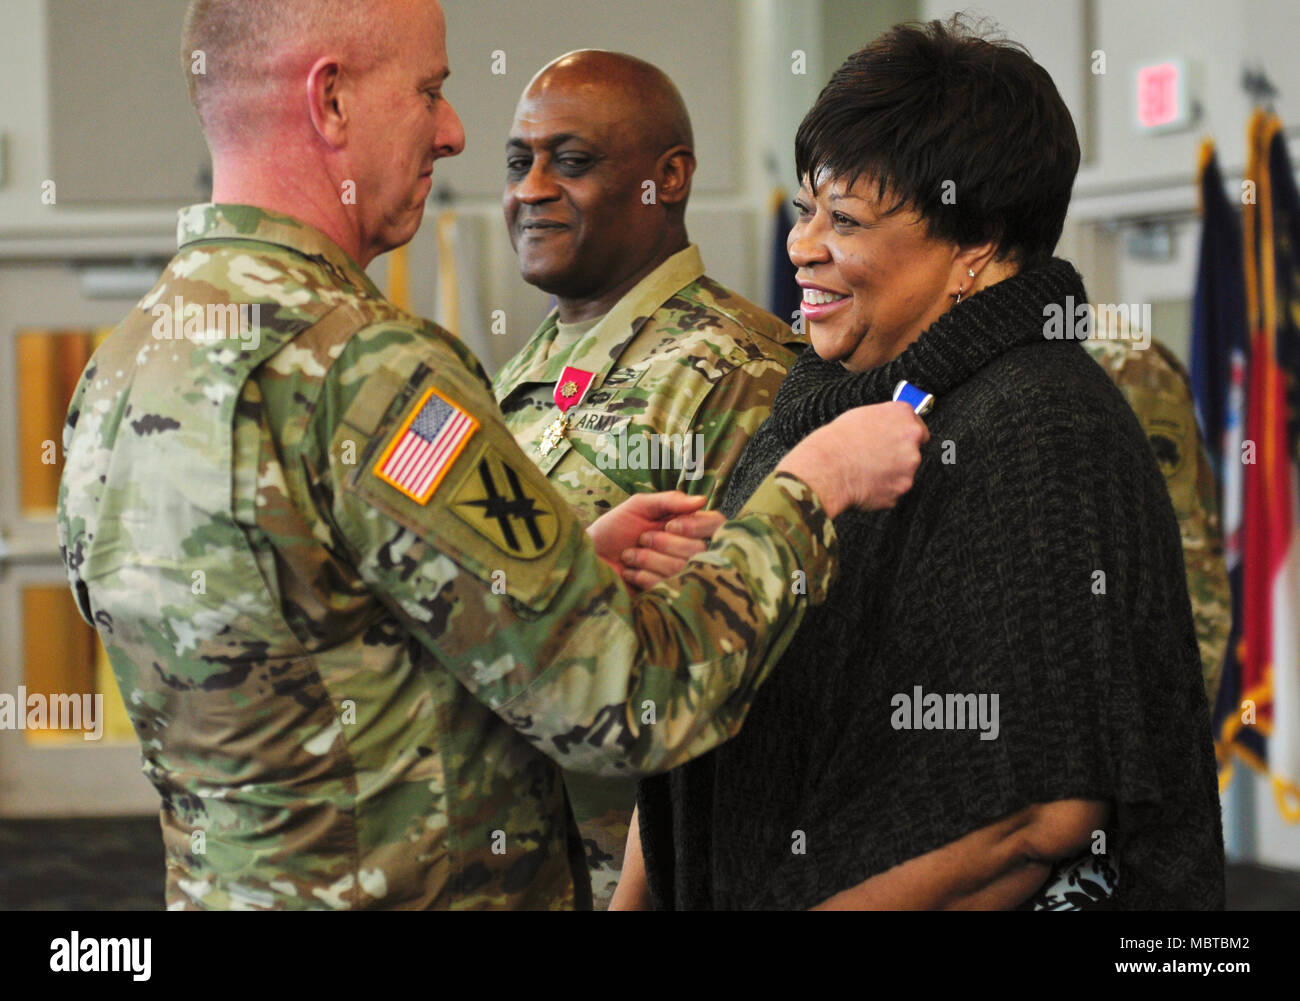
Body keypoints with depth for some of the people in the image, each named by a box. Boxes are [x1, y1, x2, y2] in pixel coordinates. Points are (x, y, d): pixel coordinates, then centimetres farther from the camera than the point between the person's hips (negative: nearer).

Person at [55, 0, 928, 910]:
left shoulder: (120, 370, 5)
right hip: (427, 889, -8)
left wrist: (578, 556, 11)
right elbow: (634, 704, -21)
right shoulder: (366, 369, -23)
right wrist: (813, 486, -7)